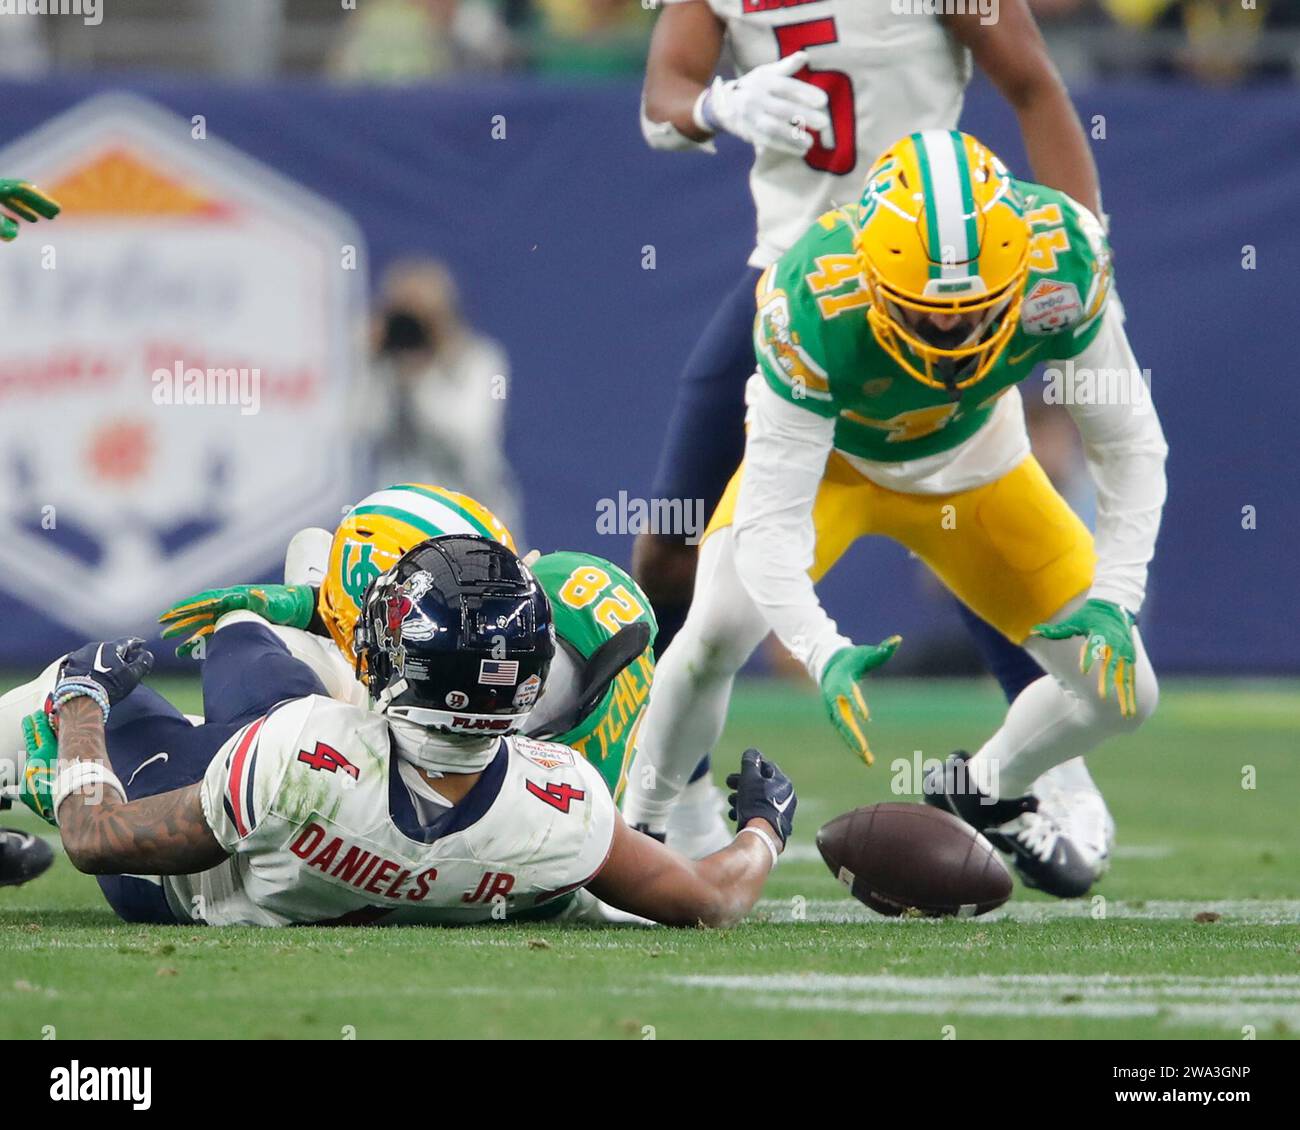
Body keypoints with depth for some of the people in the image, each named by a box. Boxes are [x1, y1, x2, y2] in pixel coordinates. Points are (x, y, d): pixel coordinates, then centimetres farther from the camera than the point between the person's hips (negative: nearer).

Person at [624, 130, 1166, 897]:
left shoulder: (1062, 269, -35)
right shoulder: (815, 308, -41)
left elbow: (1130, 443, -20)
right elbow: (769, 519, -39)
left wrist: (1113, 598, -32)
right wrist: (824, 653, -55)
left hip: (973, 463, 3)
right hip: (826, 453, -3)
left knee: (1123, 692, -3)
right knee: (719, 629, -29)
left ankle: (989, 792, 29)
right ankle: (639, 831, -3)